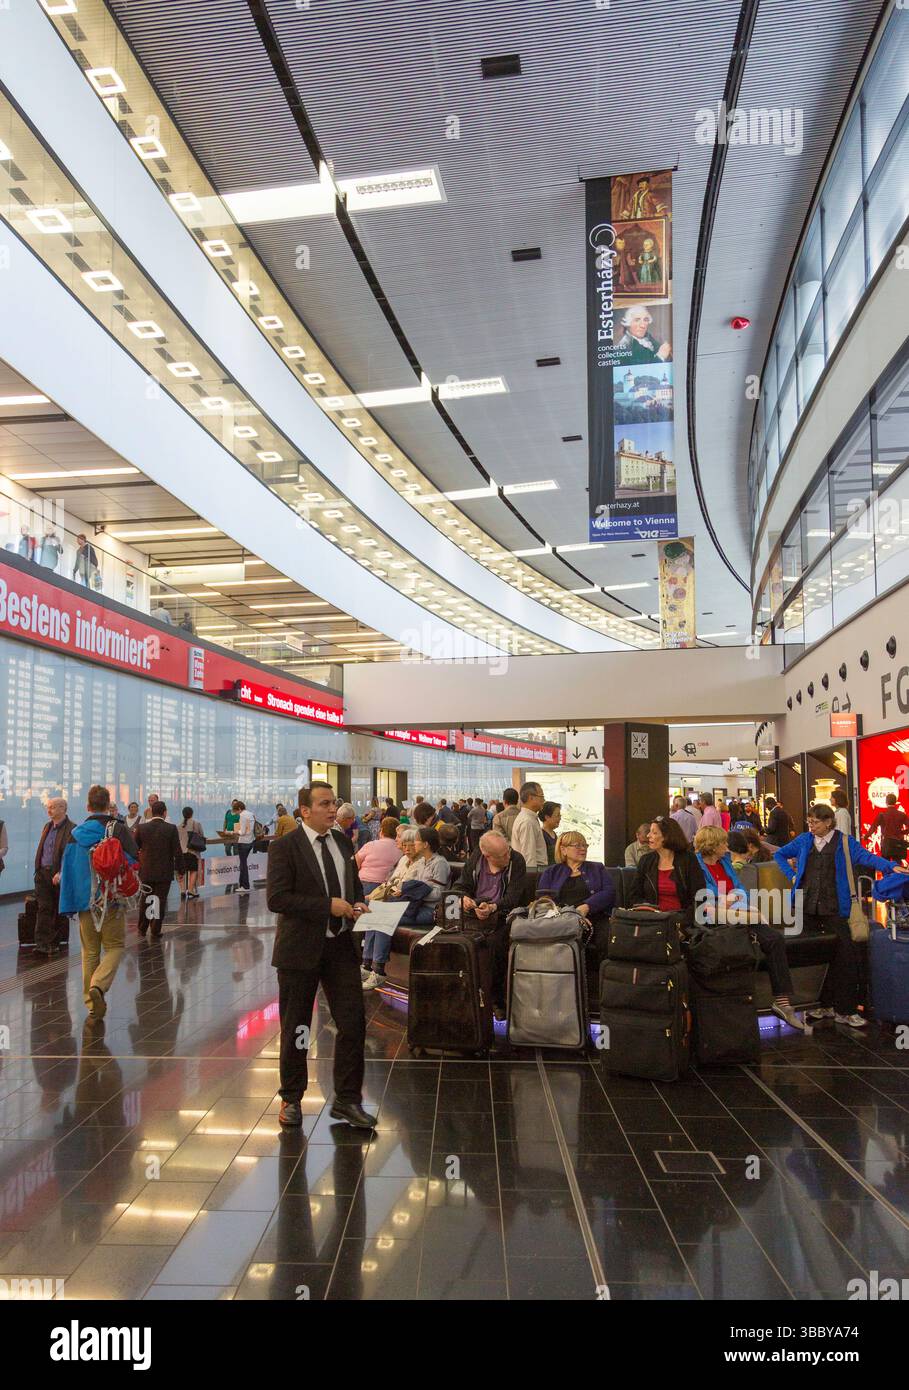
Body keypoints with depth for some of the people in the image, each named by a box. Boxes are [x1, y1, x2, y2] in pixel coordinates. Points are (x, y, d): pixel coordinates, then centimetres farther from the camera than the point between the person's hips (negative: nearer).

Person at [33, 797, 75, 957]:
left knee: (59, 911, 6)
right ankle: (41, 944, -4)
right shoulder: (47, 826, 13)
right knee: (43, 908, -1)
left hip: (60, 875, -5)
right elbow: (41, 850, 19)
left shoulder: (72, 829, -10)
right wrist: (38, 869, 11)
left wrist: (61, 873, -22)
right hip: (43, 873, 5)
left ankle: (55, 943, 16)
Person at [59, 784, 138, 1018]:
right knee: (114, 946, 6)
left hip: (84, 900, 3)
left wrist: (70, 904, 8)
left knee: (90, 951, 14)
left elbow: (67, 869, 5)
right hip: (112, 900, -3)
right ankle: (98, 986, -17)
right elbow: (134, 860, -10)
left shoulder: (76, 833, 3)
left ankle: (92, 1000, 15)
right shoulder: (117, 829, -7)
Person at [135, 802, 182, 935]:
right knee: (160, 901, 6)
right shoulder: (171, 829, -10)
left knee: (145, 900, 16)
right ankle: (155, 930, 8)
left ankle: (142, 928, 23)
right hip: (165, 872, -2)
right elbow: (177, 852, -9)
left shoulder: (141, 828, -5)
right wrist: (179, 869, 1)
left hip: (146, 870, 2)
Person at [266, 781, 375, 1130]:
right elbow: (276, 898, -20)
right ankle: (291, 1098, 28)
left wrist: (357, 904, 0)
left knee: (353, 1023, 2)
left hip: (341, 945, 5)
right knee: (295, 1029, 9)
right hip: (301, 948, -5)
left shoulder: (343, 841, 9)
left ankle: (347, 1100, 17)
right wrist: (328, 905, -22)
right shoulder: (284, 847, -11)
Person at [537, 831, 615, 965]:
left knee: (606, 938, -33)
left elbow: (609, 892, 7)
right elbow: (542, 898, 6)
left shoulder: (598, 869, 24)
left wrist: (586, 906, -11)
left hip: (594, 917, 1)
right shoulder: (551, 873, 22)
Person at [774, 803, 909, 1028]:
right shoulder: (804, 840, 10)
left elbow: (865, 856, -13)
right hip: (807, 906, 3)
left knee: (844, 955, -7)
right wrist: (791, 874, 9)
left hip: (833, 908, -3)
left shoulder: (844, 842, 1)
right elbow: (779, 854, 23)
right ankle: (823, 1004, 18)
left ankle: (845, 1009, 1)